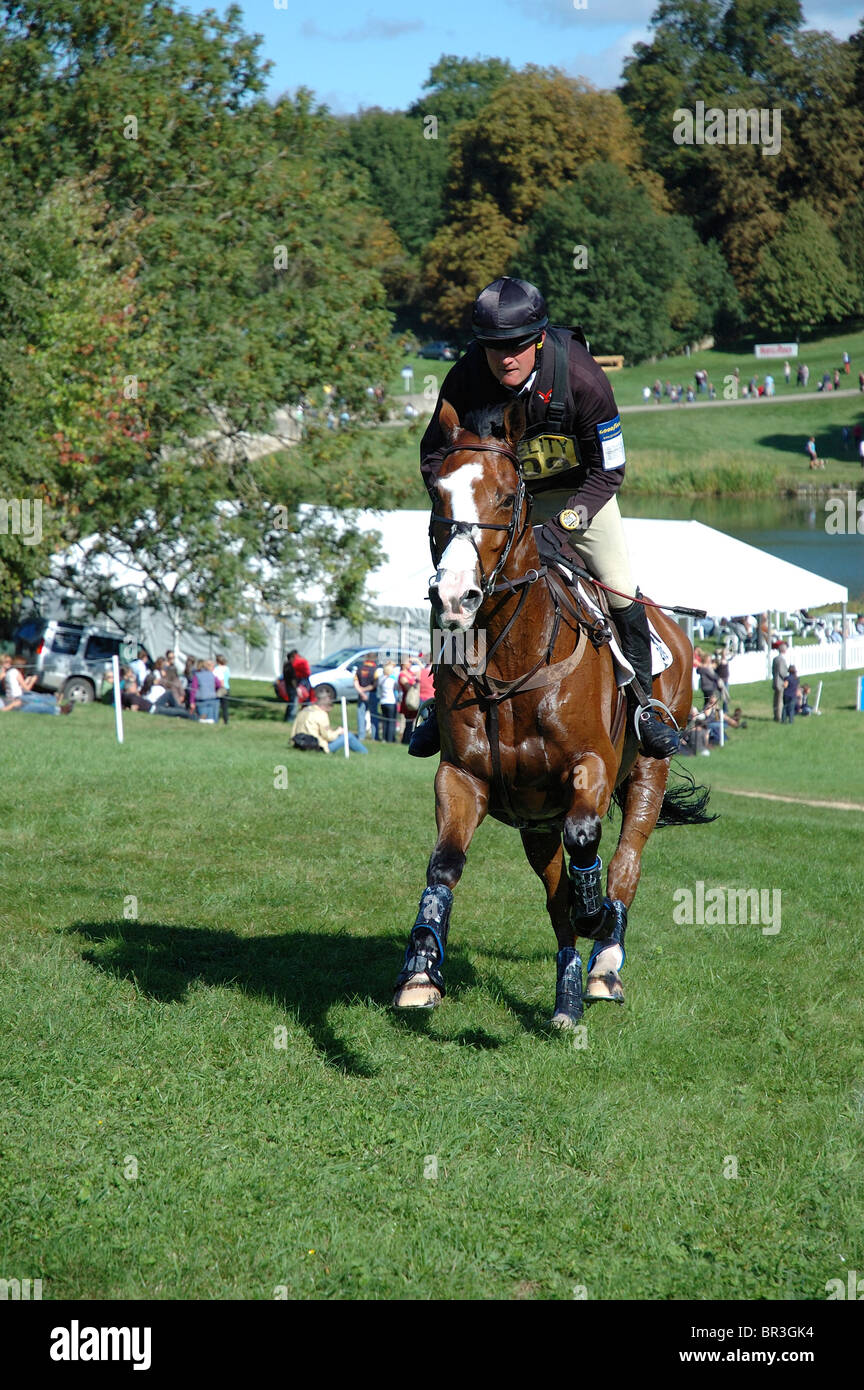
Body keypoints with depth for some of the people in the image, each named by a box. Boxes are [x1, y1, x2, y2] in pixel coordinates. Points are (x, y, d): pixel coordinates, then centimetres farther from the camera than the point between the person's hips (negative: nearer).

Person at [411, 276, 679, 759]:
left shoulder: (582, 377, -33)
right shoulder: (466, 379, -27)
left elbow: (608, 470, -23)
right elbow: (435, 453, -12)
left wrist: (562, 526, -34)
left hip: (576, 487, -1)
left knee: (621, 590, -11)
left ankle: (645, 704, 7)